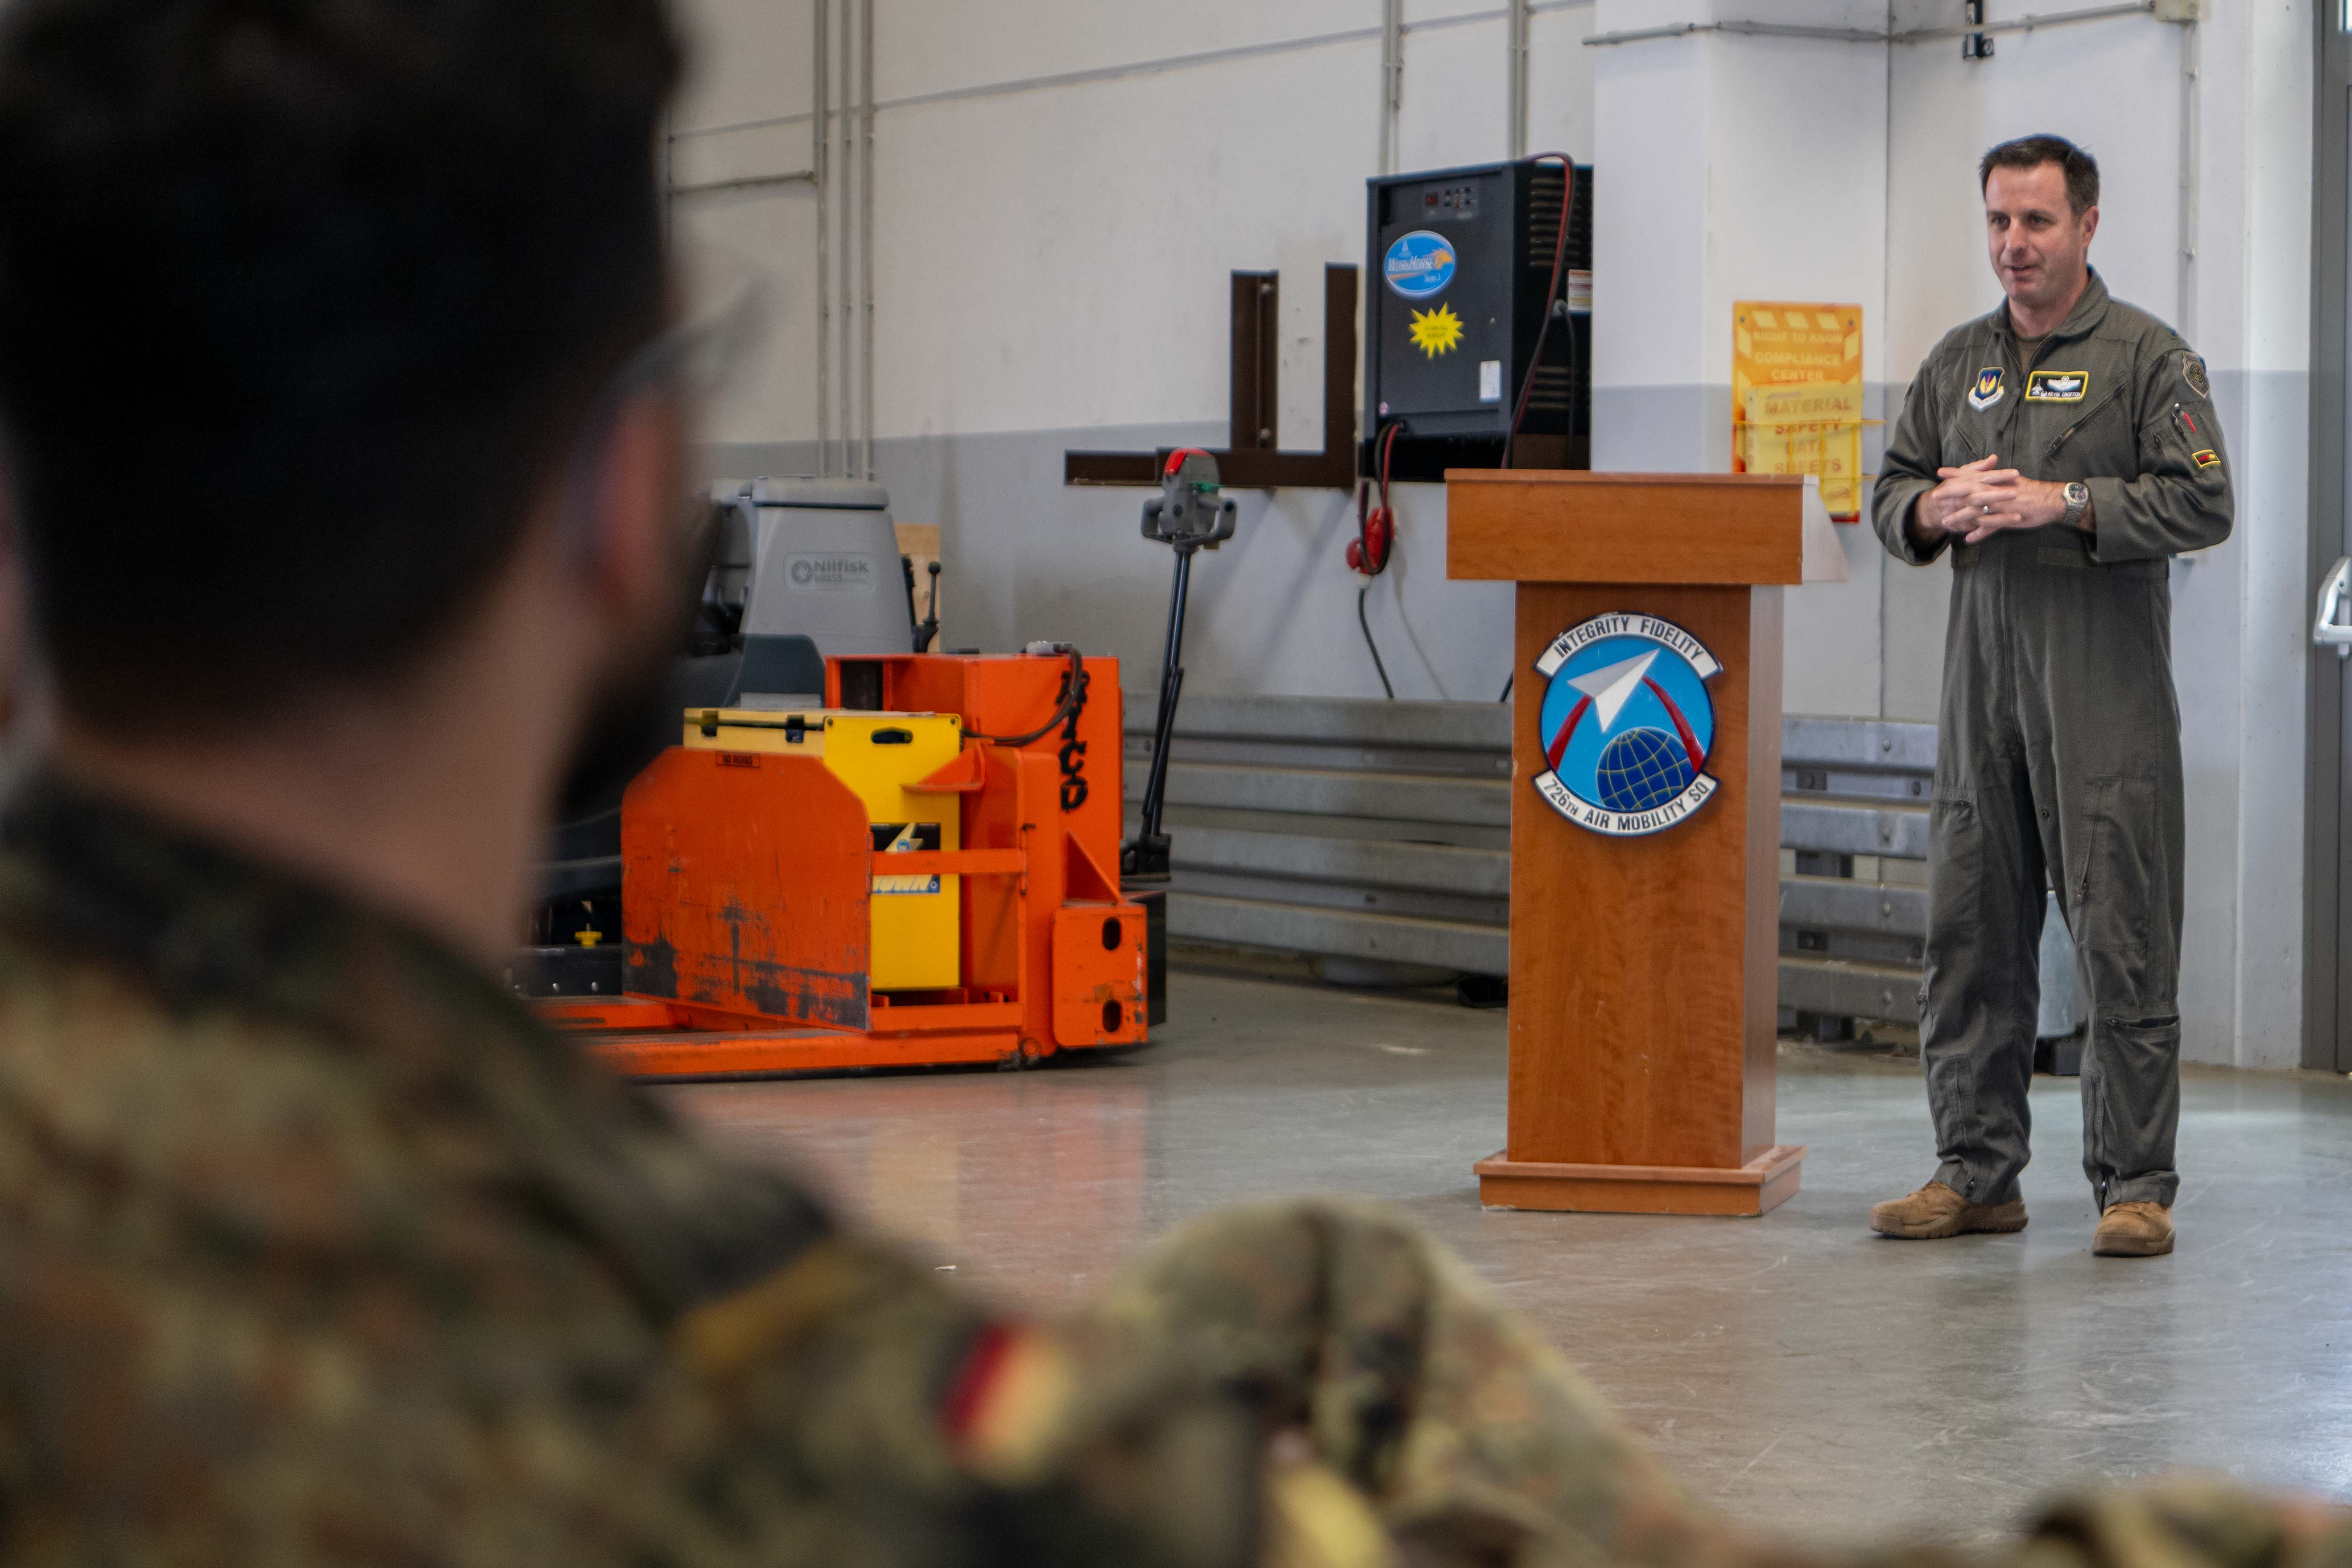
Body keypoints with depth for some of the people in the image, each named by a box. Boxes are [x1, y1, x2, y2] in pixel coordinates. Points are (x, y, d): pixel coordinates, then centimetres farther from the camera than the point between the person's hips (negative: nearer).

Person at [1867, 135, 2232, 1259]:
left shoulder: (2149, 356, -1)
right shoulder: (1958, 362, 16)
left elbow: (2203, 502, -9)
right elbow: (1892, 493, 19)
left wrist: (2060, 505, -16)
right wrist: (1940, 509, -3)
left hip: (2108, 696, -5)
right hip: (1981, 686, 5)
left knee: (2122, 942, -5)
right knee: (1967, 933, 6)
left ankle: (2135, 1184, 1)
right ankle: (1976, 1173, 14)